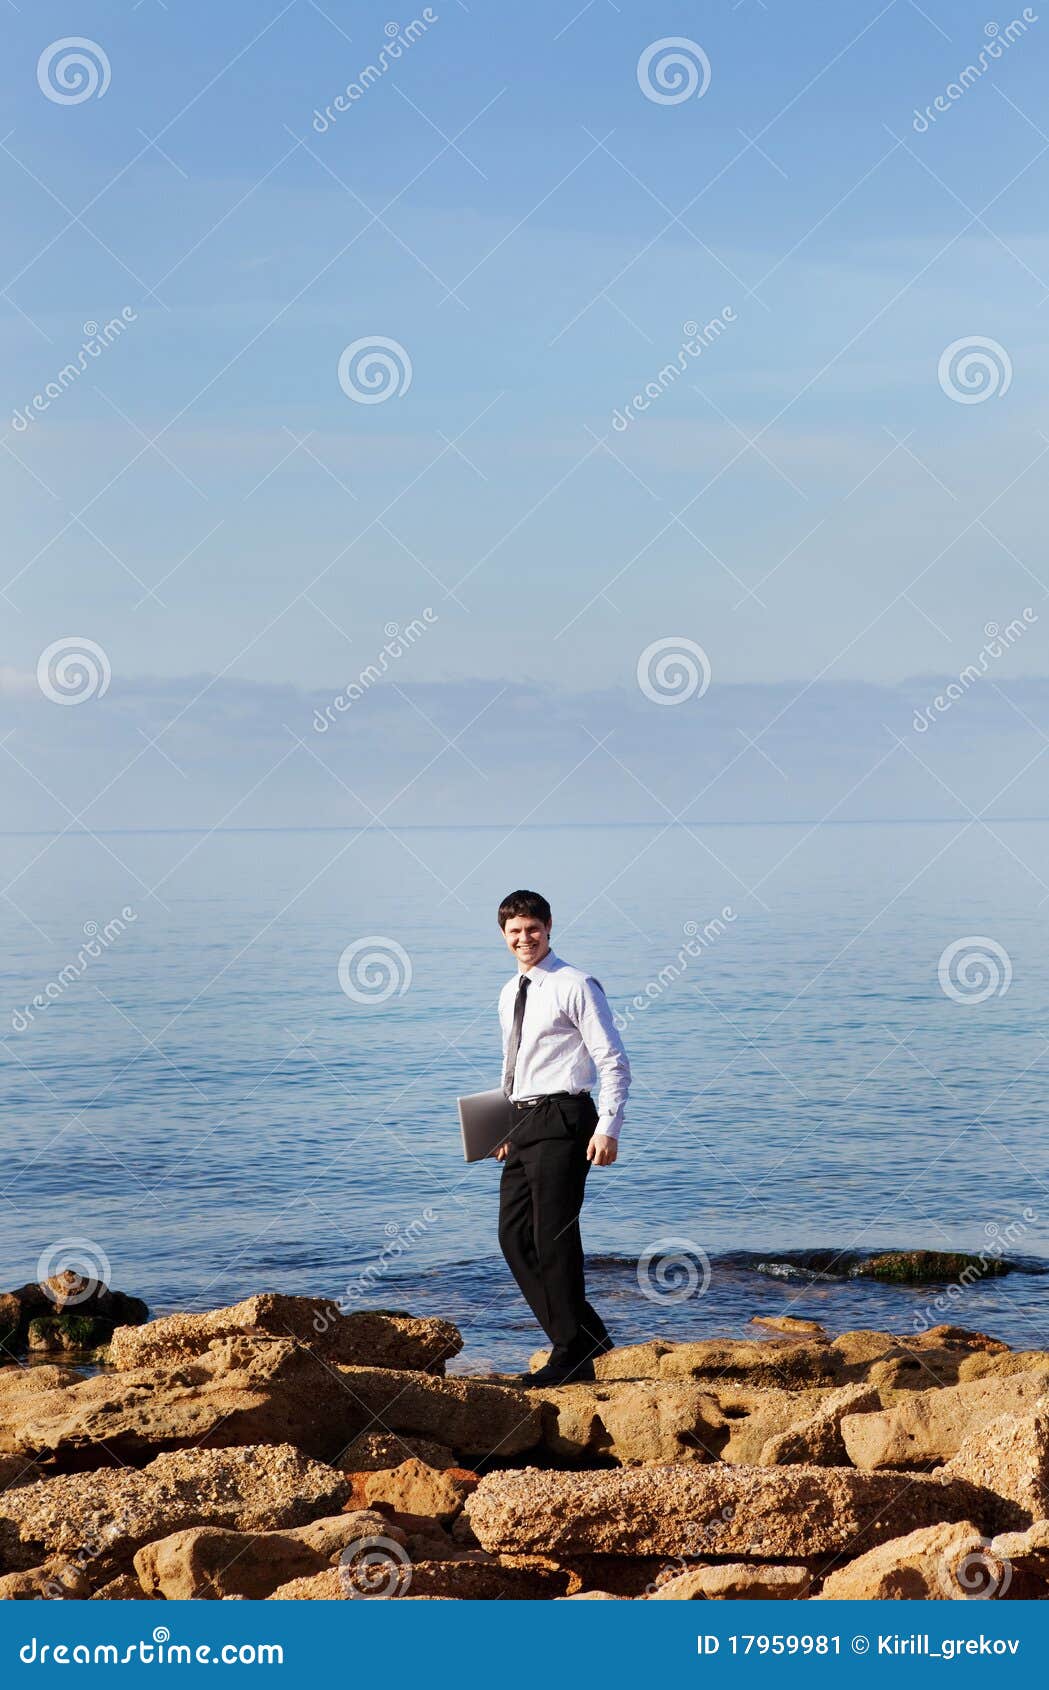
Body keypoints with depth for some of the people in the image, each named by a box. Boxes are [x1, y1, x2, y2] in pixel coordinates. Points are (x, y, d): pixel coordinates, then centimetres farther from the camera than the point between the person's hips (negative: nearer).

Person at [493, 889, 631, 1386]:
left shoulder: (575, 987, -7)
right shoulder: (509, 995, 16)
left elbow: (613, 1063, -10)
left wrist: (608, 1129, -17)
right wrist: (507, 1127, 18)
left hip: (562, 1119, -8)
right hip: (523, 1122, 8)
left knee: (554, 1237, -8)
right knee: (515, 1236, 6)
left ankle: (572, 1358, 0)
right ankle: (586, 1334, 15)